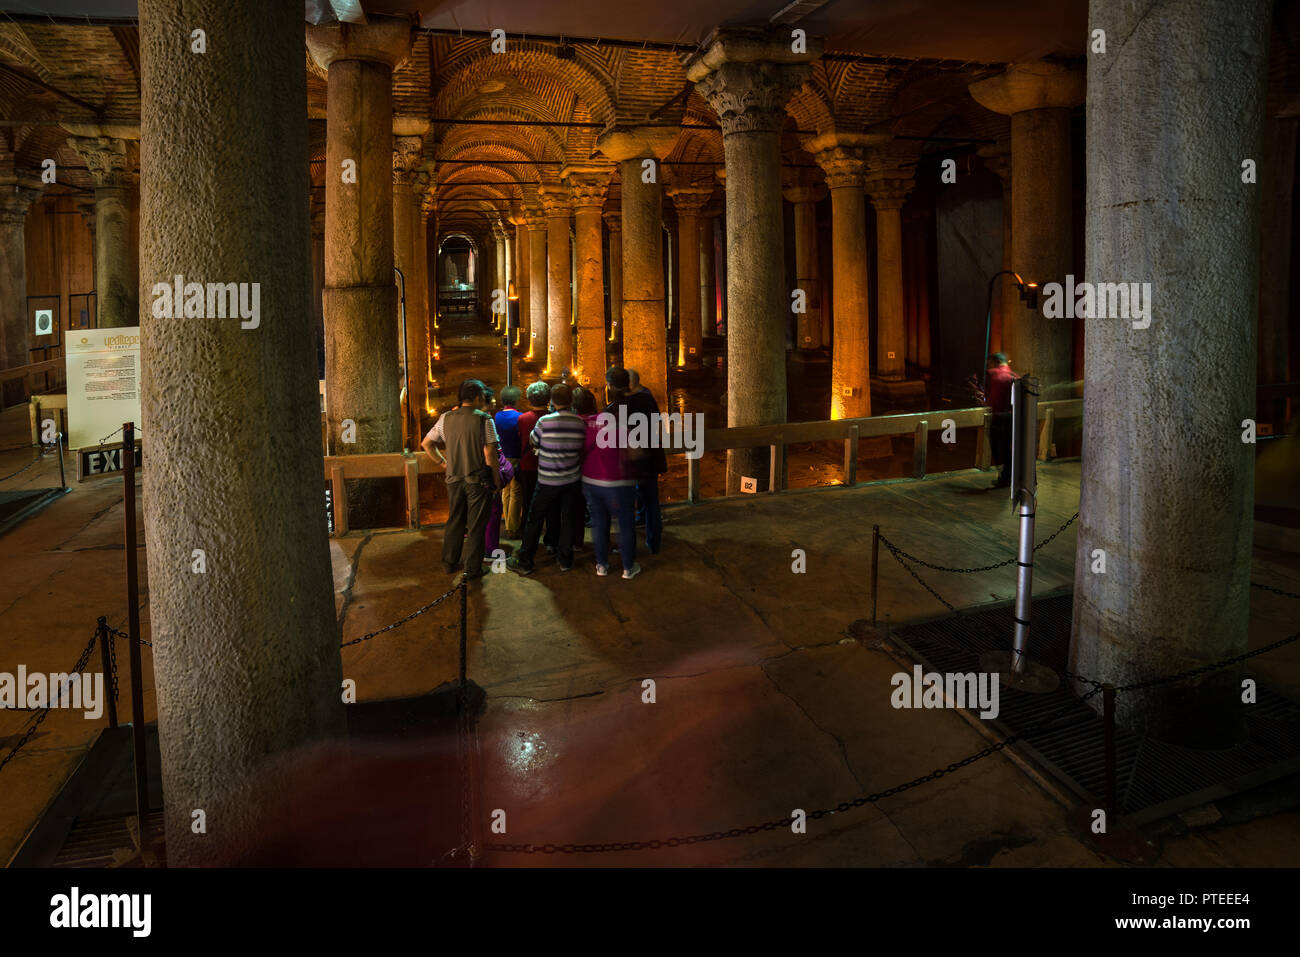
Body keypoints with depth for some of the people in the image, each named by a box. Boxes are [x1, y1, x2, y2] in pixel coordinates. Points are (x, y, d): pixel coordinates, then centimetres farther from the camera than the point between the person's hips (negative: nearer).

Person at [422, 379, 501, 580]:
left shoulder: (446, 418, 2)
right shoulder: (484, 420, -13)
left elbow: (426, 444, 9)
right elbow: (489, 454, -15)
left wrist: (442, 461, 17)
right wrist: (497, 480, -6)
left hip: (454, 479, 5)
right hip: (478, 480, -4)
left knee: (454, 522, 18)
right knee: (476, 526, 6)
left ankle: (449, 563, 28)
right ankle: (473, 569, 12)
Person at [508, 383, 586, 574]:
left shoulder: (544, 421, -14)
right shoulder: (580, 423, -5)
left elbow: (533, 442, 2)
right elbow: (582, 449, 6)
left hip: (548, 481, -3)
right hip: (572, 479, 3)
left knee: (535, 519, 7)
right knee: (567, 519, 12)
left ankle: (524, 562, 12)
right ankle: (565, 560, 20)